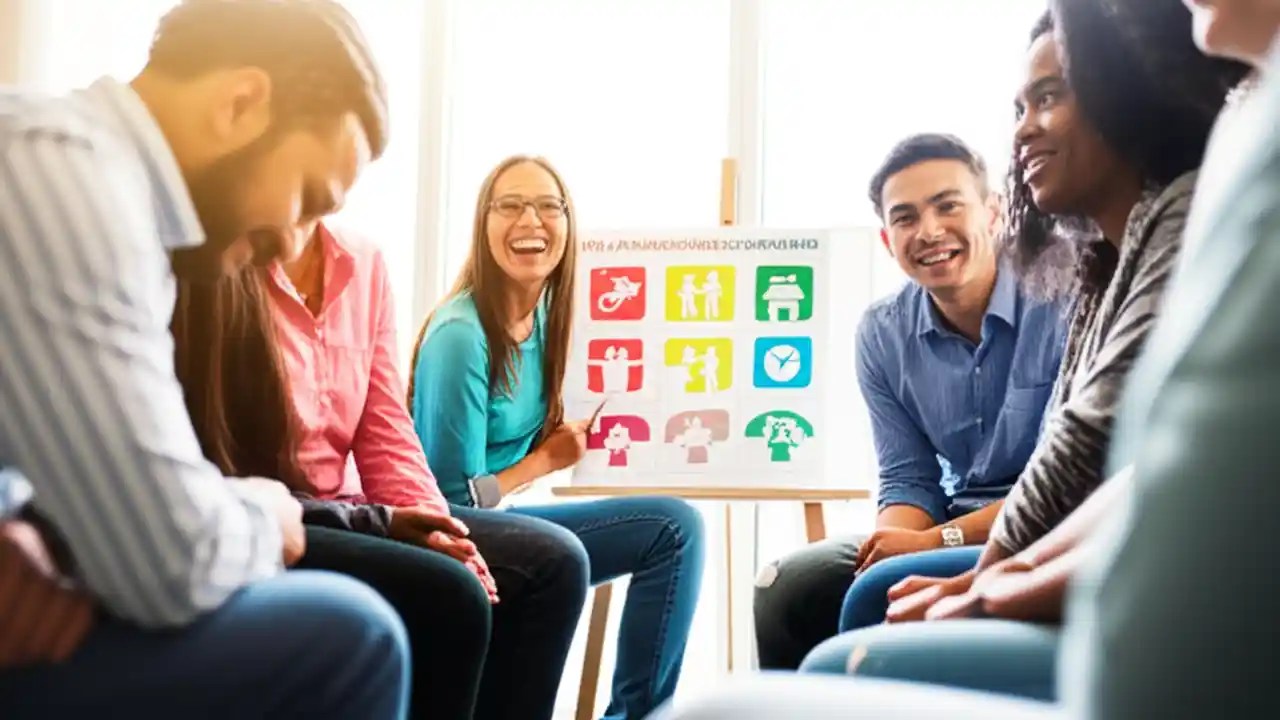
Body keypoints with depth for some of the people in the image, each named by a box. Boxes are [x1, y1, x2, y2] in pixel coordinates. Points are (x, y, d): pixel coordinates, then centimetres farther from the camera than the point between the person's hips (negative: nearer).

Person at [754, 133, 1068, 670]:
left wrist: (938, 540, -22)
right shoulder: (882, 334, 3)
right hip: (951, 533, 6)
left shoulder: (1062, 303, -15)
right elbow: (908, 479, 5)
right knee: (787, 587, -11)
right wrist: (889, 545, -18)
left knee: (879, 597, -29)